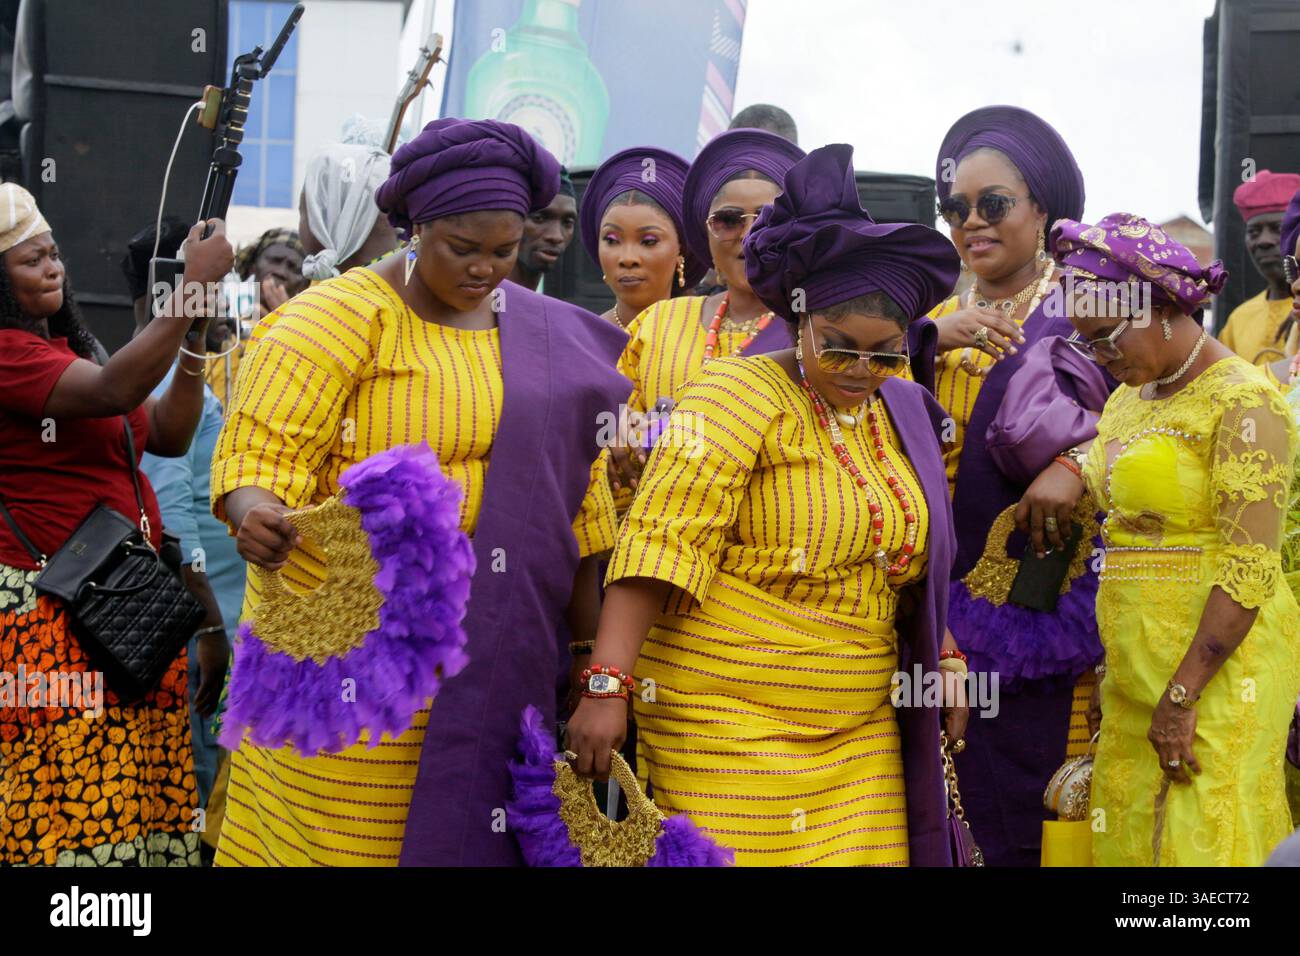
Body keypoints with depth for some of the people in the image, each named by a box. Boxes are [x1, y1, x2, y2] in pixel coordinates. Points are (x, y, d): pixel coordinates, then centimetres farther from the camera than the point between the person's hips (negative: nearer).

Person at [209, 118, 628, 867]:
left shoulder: (543, 332, 10)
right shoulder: (340, 317, -6)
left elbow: (575, 489, 12)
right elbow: (259, 456, -11)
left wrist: (594, 655, 9)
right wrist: (257, 515, -34)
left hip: (491, 658, 4)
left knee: (467, 829, 6)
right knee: (342, 833, -2)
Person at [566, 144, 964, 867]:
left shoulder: (904, 414, 12)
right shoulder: (743, 395, -10)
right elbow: (661, 537, -19)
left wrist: (944, 658, 16)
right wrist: (608, 684, -25)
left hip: (861, 725, 6)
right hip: (727, 720, -6)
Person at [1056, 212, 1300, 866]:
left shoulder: (1242, 401, -12)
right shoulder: (1127, 399, 15)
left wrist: (1182, 694, -19)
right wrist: (1110, 666, 14)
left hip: (1217, 669, -8)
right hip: (1136, 666, 8)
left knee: (1201, 841, -5)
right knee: (1127, 839, 9)